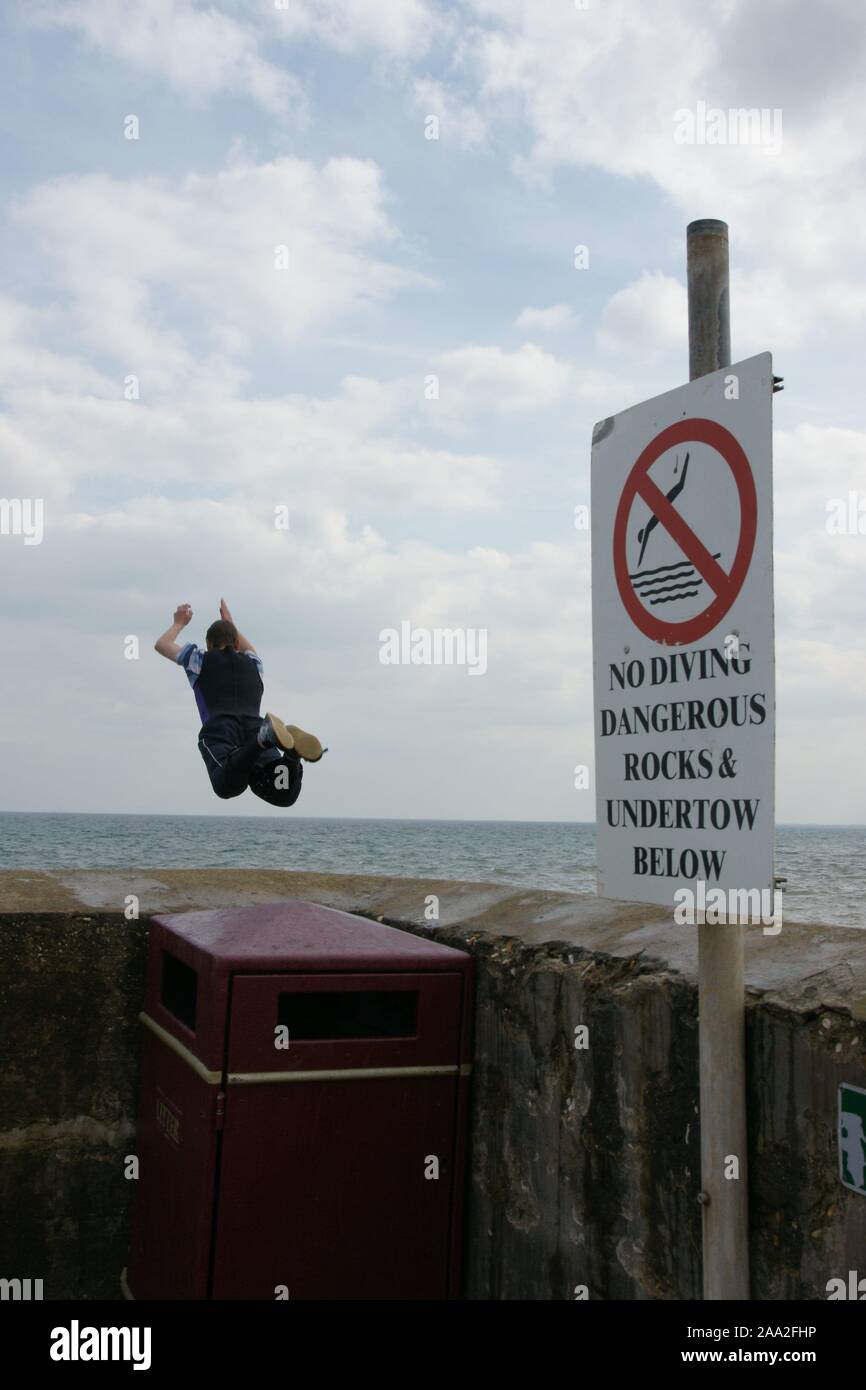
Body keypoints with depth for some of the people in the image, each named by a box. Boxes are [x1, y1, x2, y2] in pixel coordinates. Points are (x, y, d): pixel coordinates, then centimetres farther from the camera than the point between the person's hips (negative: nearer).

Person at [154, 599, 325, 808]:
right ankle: (291, 751, -47)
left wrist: (179, 623, 62)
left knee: (227, 786, -31)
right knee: (283, 795, -18)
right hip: (254, 726, 2)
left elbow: (161, 644, 45)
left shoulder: (200, 660, 27)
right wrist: (231, 624, 72)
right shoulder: (252, 664, 34)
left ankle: (265, 738, -55)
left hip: (219, 729, -2)